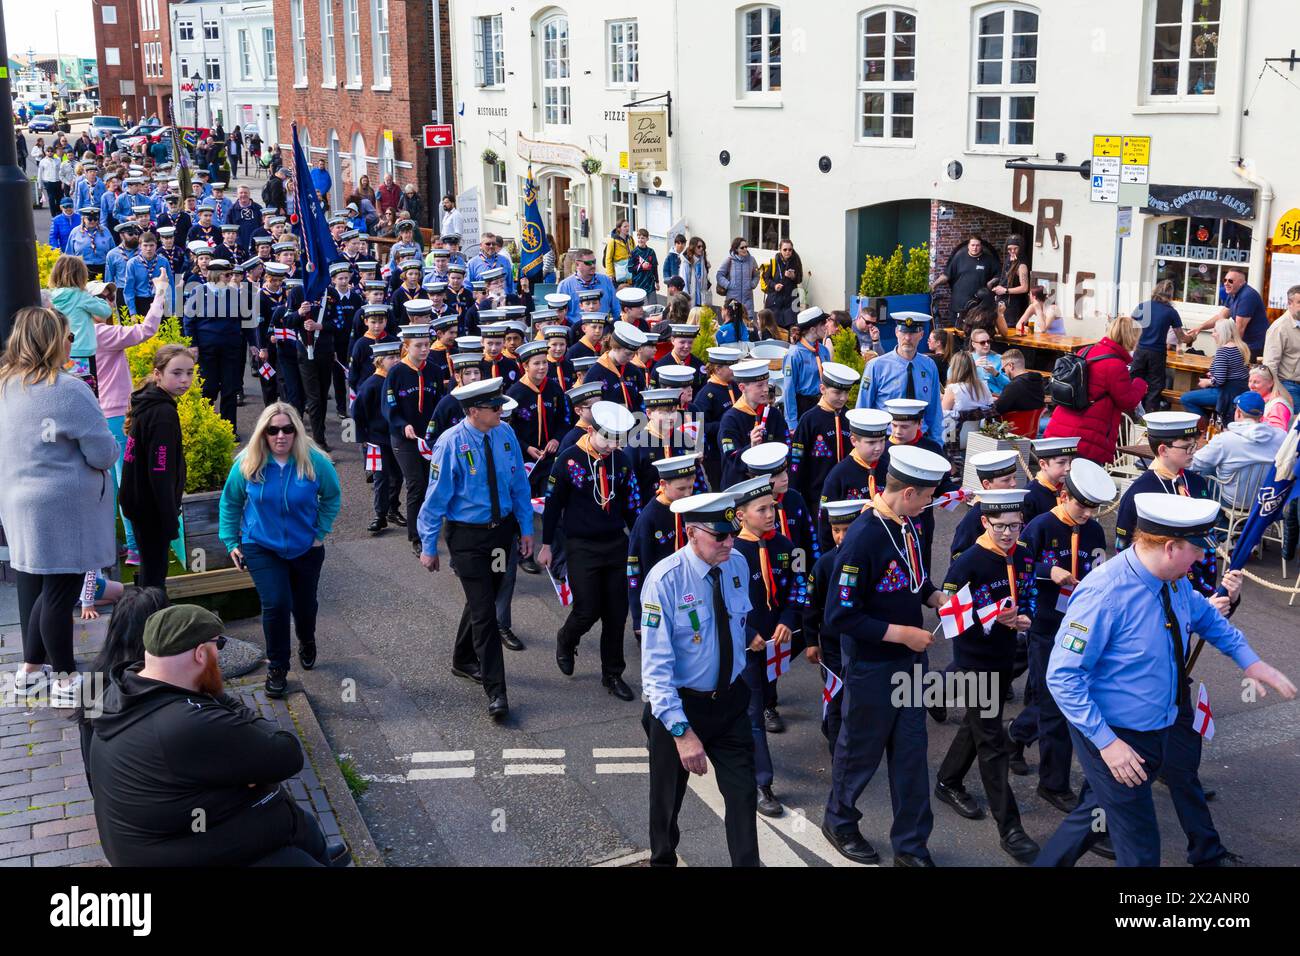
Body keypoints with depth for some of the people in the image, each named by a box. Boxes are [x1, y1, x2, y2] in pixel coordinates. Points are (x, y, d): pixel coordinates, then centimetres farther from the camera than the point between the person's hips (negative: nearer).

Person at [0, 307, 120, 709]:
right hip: (63, 508, -7)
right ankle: (65, 680, 12)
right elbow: (103, 453, -17)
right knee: (59, 591, 1)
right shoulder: (68, 390, -20)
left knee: (32, 585, 18)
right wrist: (109, 452, 4)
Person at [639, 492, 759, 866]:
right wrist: (681, 730, -30)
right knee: (668, 796, 16)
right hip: (680, 704, -4)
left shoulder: (738, 564, -8)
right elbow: (655, 665, -26)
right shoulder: (666, 579, -25)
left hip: (731, 700, 4)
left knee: (743, 792, 5)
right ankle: (663, 860, 42)